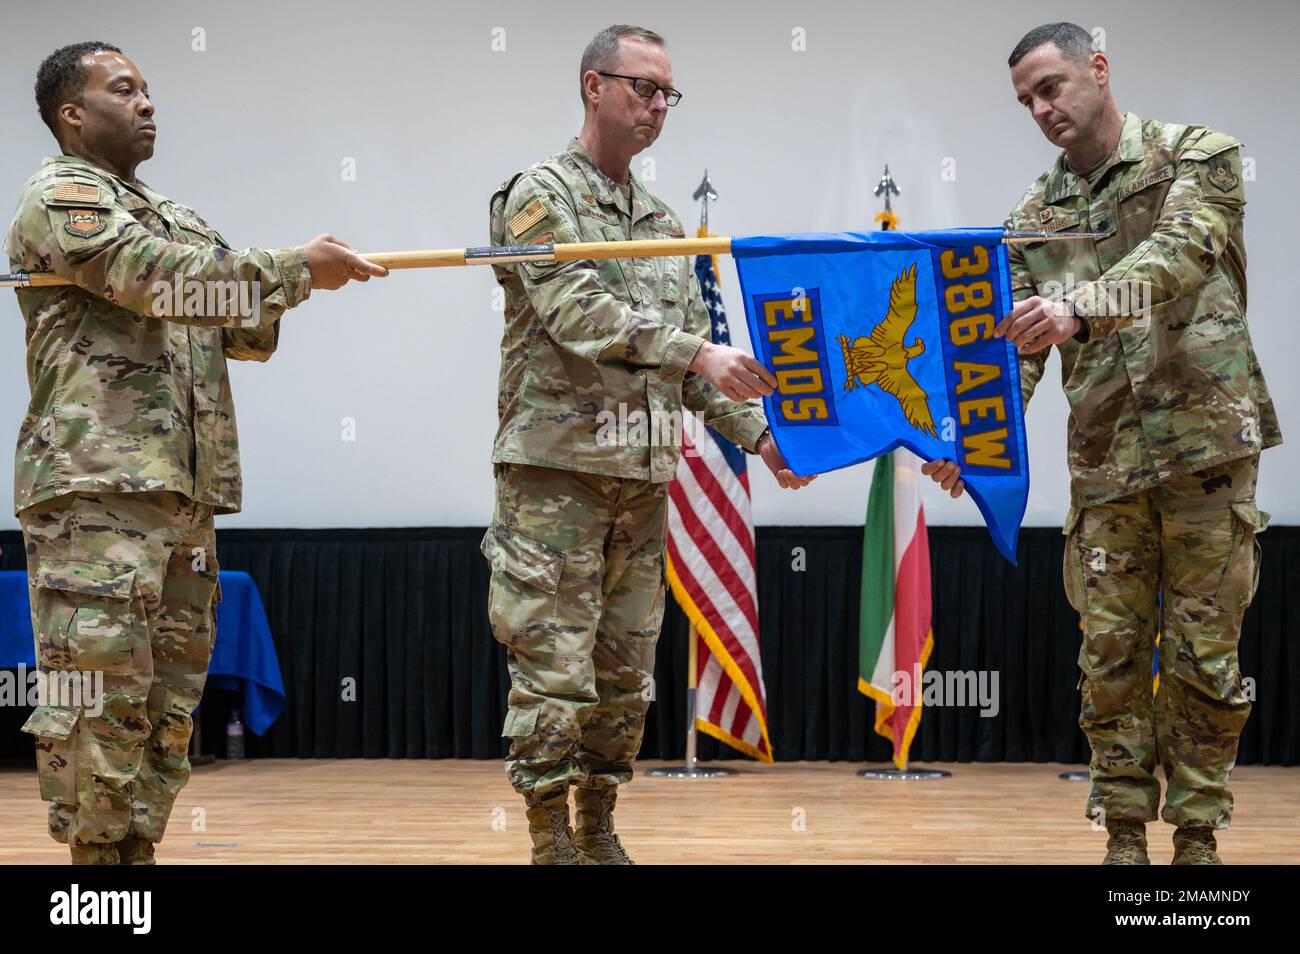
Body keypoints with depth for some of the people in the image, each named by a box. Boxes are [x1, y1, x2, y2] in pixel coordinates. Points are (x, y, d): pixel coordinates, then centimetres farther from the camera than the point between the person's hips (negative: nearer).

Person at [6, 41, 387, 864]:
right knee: (101, 697, -10)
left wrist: (280, 289, 1)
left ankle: (137, 850, 15)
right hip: (97, 490, -8)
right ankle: (95, 852, -4)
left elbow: (248, 333, 23)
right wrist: (299, 269, -13)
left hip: (184, 495, 8)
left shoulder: (176, 221, 25)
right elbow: (161, 280, -16)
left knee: (169, 703, 9)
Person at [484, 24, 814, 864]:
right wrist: (698, 353, -29)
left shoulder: (664, 223, 17)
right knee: (553, 668, -5)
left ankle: (600, 833, 20)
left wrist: (758, 432, 7)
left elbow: (695, 358, 19)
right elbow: (580, 314, -19)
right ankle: (551, 842, 2)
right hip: (556, 471, -7)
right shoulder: (541, 197, -4)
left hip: (644, 479, 7)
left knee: (625, 673, 10)